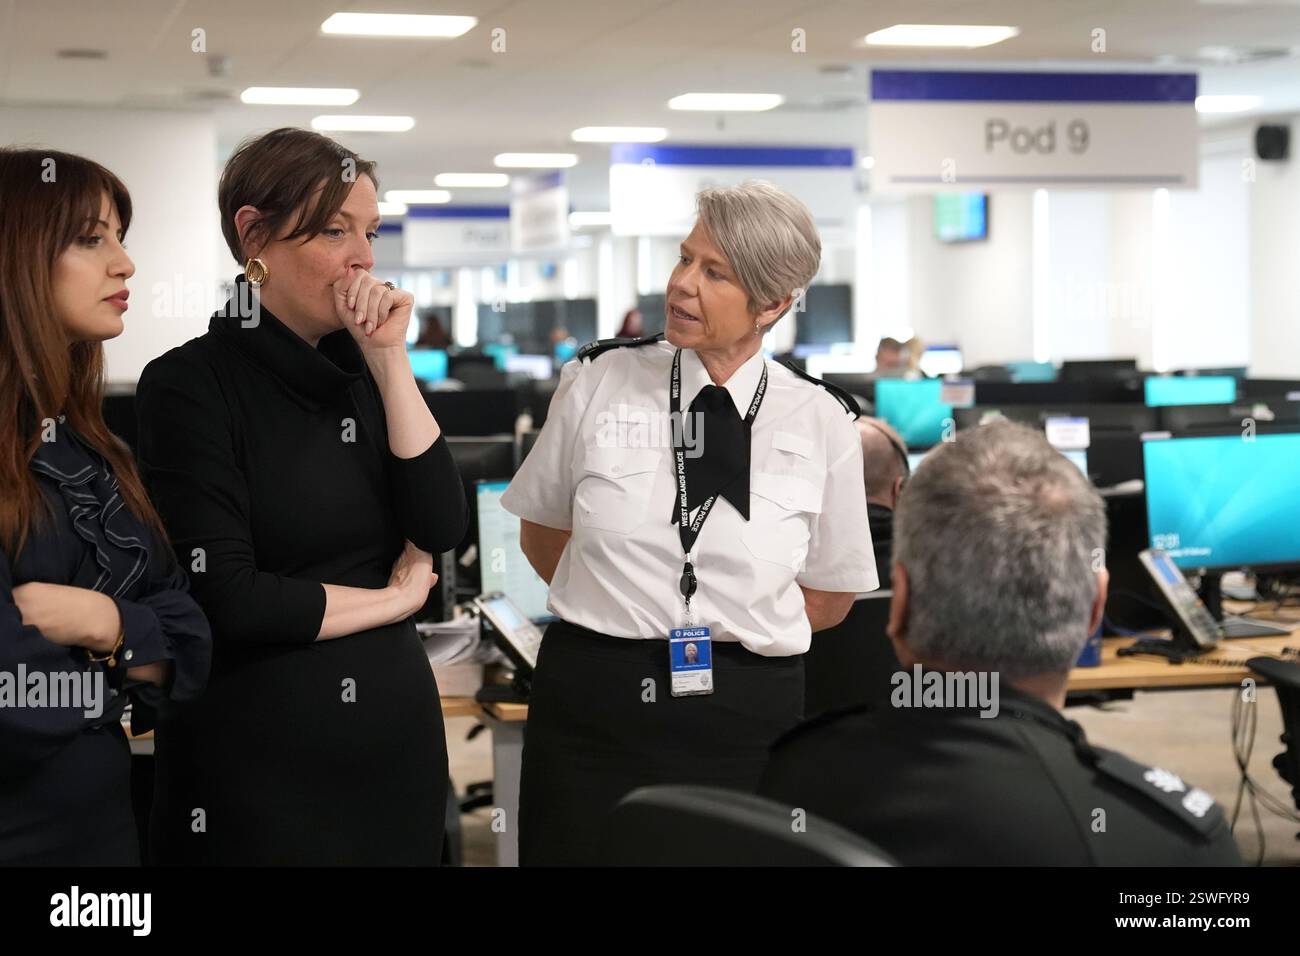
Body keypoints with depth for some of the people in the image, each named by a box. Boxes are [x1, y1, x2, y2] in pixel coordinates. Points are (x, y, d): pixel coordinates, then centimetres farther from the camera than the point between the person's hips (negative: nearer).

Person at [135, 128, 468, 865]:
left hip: (395, 725, 6)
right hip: (256, 749, -5)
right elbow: (227, 598, -18)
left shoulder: (362, 371, 6)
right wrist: (394, 598, -6)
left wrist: (389, 360, -11)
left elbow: (441, 529, -5)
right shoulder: (190, 385, -11)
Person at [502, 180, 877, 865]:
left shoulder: (822, 423, 0)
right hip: (593, 704, 0)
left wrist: (737, 632, 5)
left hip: (746, 712, 0)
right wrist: (613, 613, 9)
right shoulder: (598, 382, 0)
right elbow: (541, 532, 12)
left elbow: (830, 596, 9)